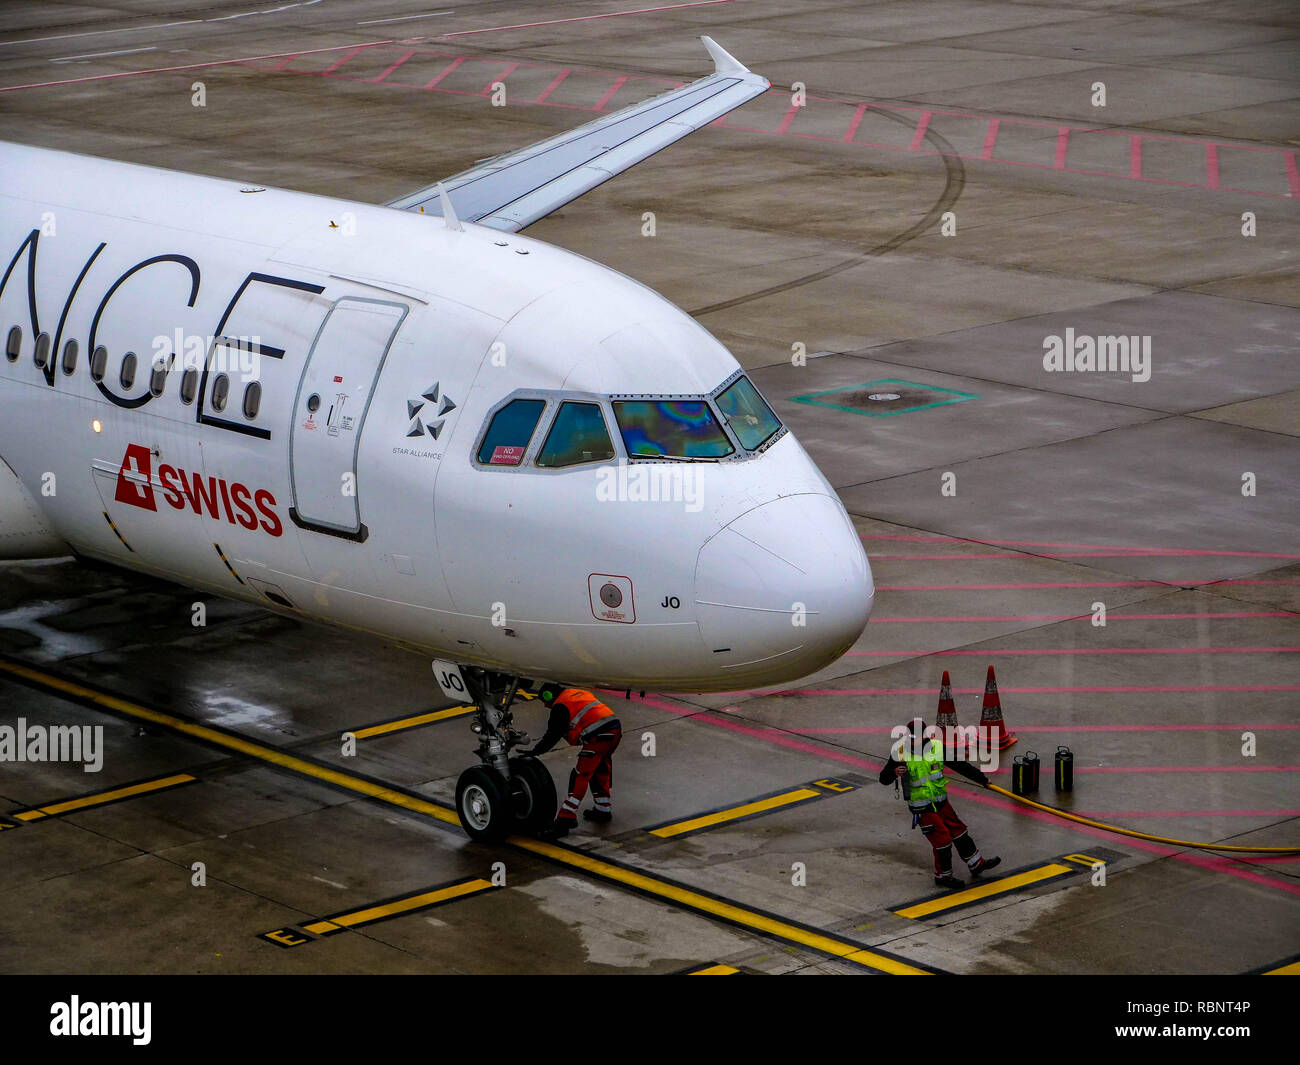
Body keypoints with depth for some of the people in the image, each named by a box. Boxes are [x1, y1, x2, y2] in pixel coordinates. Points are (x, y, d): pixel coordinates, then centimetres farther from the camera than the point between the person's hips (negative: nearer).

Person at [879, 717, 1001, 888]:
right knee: (943, 840, -3)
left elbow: (960, 765, 3)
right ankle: (942, 876, 16)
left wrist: (982, 779, 7)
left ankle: (976, 864, 31)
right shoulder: (901, 753, -16)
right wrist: (895, 772, -35)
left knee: (959, 831, 14)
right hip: (922, 808, -5)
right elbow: (884, 779, -13)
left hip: (941, 802, 5)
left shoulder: (936, 748, -6)